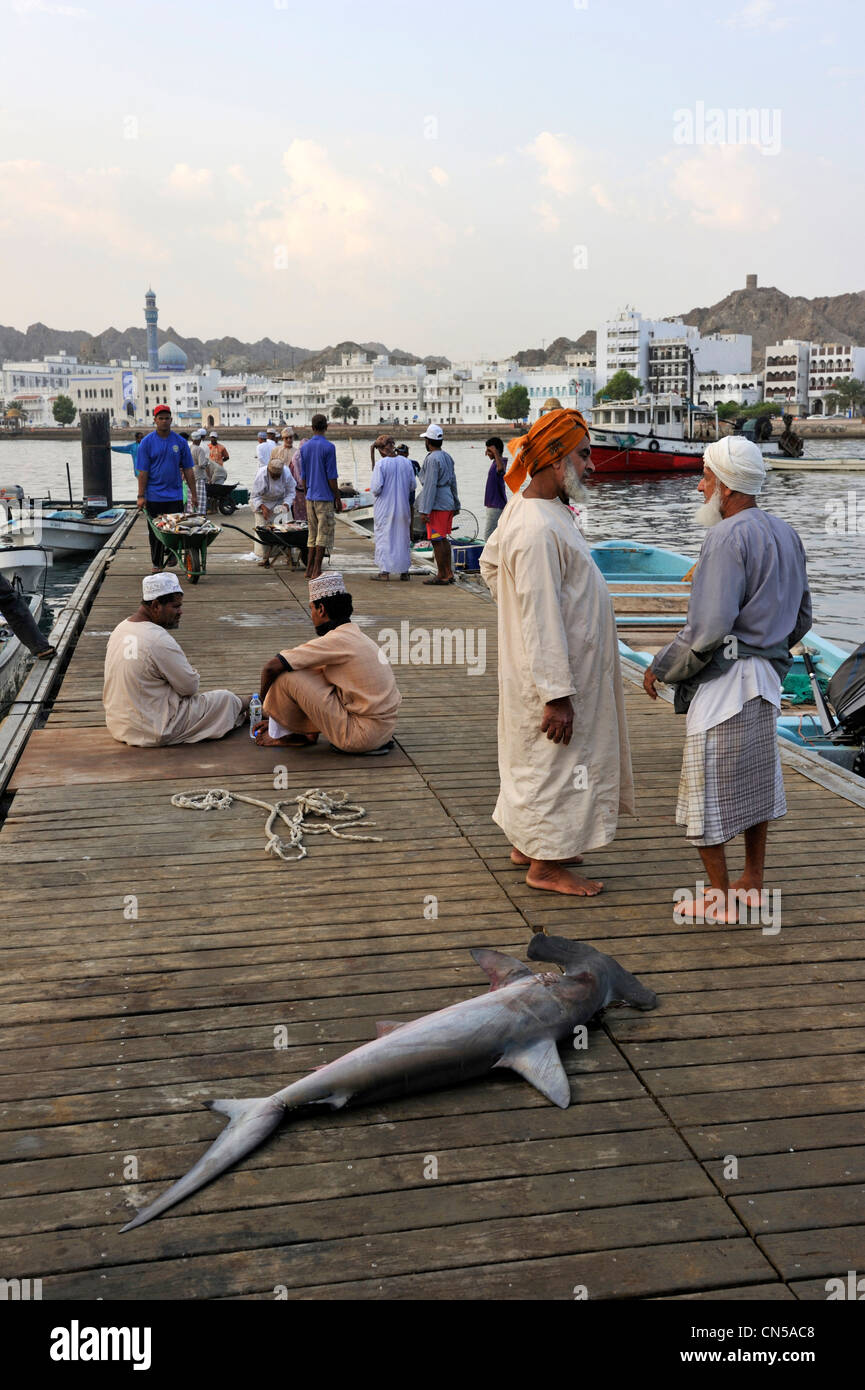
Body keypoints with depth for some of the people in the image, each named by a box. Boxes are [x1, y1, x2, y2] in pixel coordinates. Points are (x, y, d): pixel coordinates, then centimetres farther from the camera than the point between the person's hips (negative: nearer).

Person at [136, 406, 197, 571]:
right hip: (154, 496, -1)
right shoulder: (147, 442, 0)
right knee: (156, 531, 4)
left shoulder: (180, 442, 5)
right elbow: (143, 472, -2)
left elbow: (188, 470, 7)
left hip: (175, 495, 1)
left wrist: (193, 494, 4)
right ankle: (157, 563, 15)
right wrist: (141, 496, -8)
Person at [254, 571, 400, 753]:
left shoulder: (336, 641, -16)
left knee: (284, 675, -8)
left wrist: (265, 699, 5)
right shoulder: (358, 635, 13)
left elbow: (272, 667, -16)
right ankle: (309, 734, 17)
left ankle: (279, 735, 14)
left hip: (361, 735, -9)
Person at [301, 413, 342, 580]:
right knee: (324, 534, -1)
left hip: (310, 497, 6)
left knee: (313, 533, 14)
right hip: (325, 497, -6)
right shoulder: (328, 447, -11)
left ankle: (309, 569, 16)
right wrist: (338, 499, -5)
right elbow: (332, 476, -12)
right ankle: (317, 571, -3)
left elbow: (303, 475, 11)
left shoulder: (305, 447, 7)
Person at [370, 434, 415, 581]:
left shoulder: (381, 464, -15)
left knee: (384, 538, 3)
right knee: (403, 537, 13)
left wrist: (375, 492, 5)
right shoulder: (406, 462, 0)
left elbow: (376, 488, -17)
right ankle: (404, 571, 16)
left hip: (385, 508, -4)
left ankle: (384, 571, 2)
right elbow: (412, 486, 4)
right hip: (403, 507, 4)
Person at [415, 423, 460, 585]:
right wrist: (456, 505, 27)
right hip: (448, 504, 9)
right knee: (443, 539, 15)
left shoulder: (432, 459, -15)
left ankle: (442, 575, -2)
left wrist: (424, 511, -18)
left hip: (437, 505, -9)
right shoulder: (447, 457, 13)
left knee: (437, 540, -4)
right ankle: (449, 573, 18)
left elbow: (430, 486, -18)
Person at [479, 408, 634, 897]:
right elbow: (541, 621, -28)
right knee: (554, 761, 3)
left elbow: (491, 562, 21)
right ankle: (545, 865, 17)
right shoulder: (540, 530, -28)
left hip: (567, 665, 10)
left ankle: (528, 842, 36)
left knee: (534, 759, 21)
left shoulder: (527, 506, 4)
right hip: (555, 673, -10)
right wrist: (557, 695, -26)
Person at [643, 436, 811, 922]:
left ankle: (719, 899, 9)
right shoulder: (786, 533, 10)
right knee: (756, 779, 18)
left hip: (725, 681, -9)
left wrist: (662, 668, -11)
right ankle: (753, 883, 29)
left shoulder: (729, 536, -18)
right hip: (767, 679, 9)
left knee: (708, 790, 1)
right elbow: (802, 616, 18)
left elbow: (709, 626, -24)